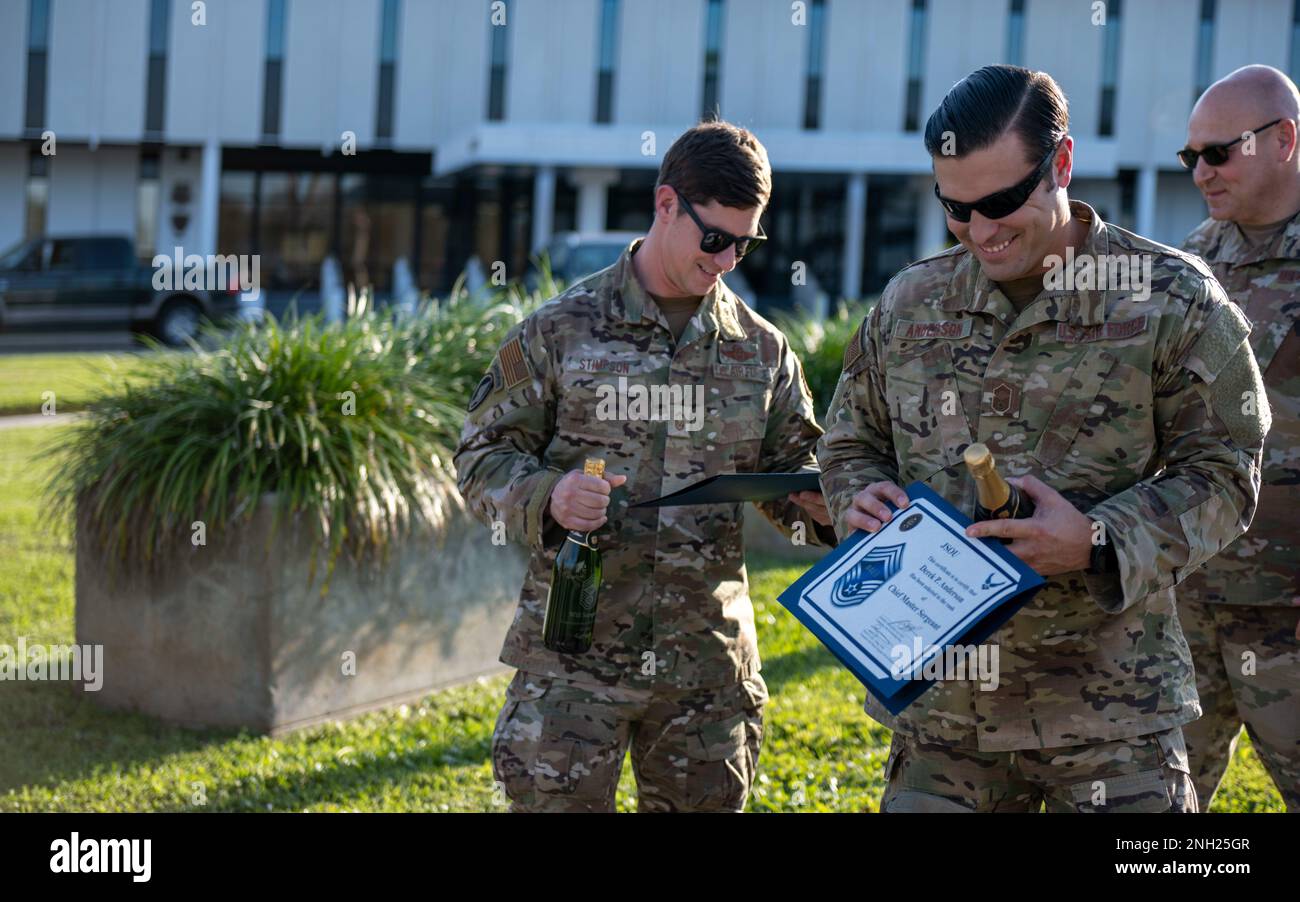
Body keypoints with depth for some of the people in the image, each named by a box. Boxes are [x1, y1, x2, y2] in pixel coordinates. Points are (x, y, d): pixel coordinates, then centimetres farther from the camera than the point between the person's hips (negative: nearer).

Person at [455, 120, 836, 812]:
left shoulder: (763, 350, 10)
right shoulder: (561, 331, 0)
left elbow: (788, 470, 17)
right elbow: (482, 456, 2)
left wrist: (818, 502, -7)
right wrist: (546, 496, -19)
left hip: (707, 659, 3)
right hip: (572, 655, -3)